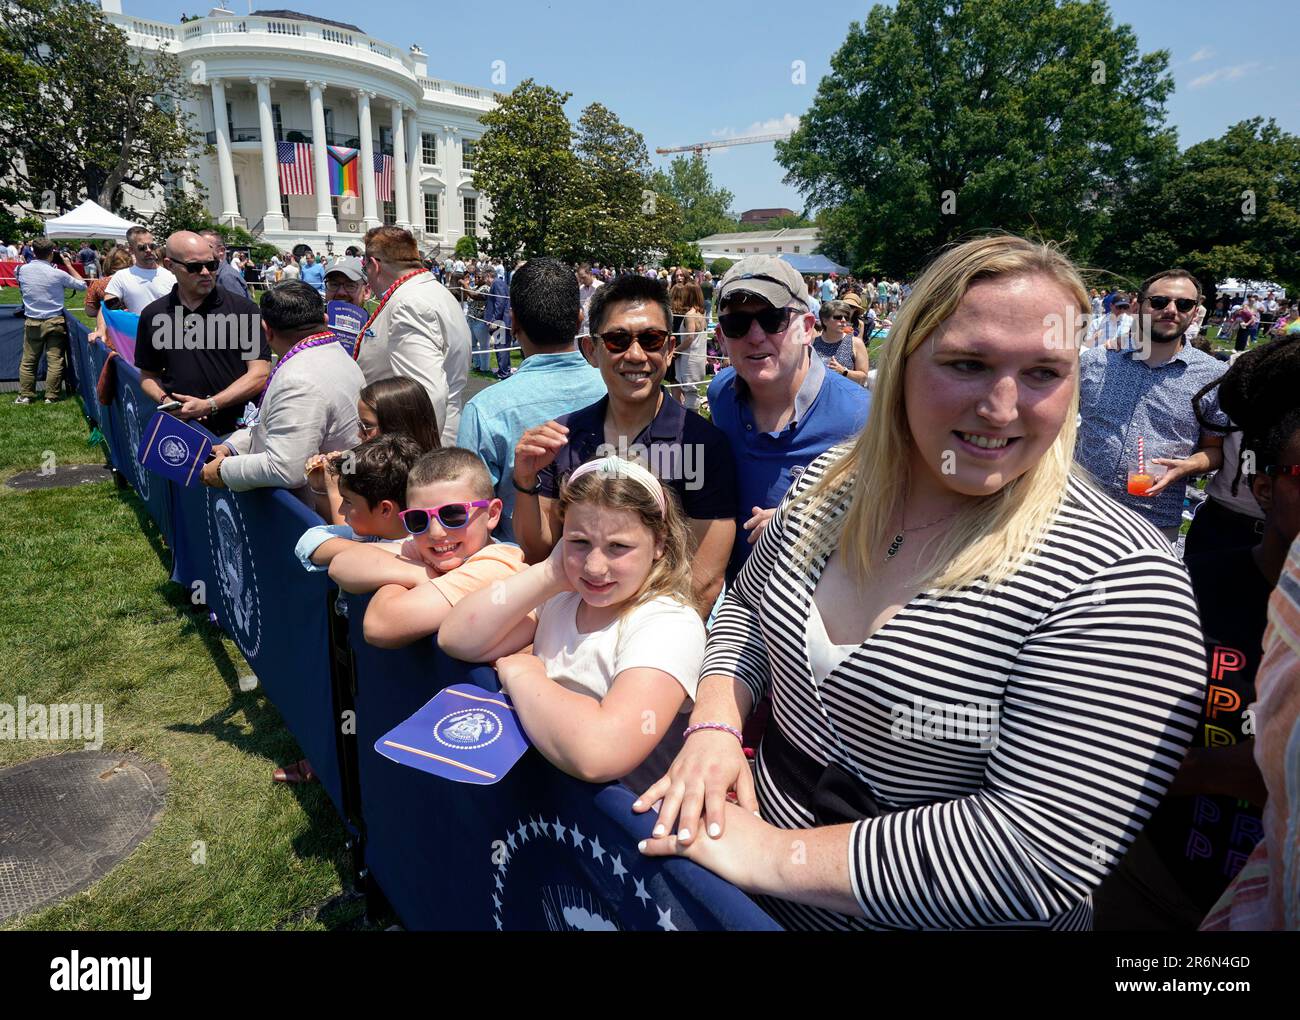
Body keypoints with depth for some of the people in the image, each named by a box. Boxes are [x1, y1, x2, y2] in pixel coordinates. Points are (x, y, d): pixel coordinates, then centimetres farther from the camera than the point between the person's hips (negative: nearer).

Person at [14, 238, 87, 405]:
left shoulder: (23, 270, -2)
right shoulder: (58, 274, -14)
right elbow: (82, 285, 1)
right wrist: (68, 265, 8)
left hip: (32, 322, 3)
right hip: (55, 322, -3)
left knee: (28, 360, 11)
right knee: (54, 360, 2)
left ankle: (25, 395, 16)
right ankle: (51, 396, 4)